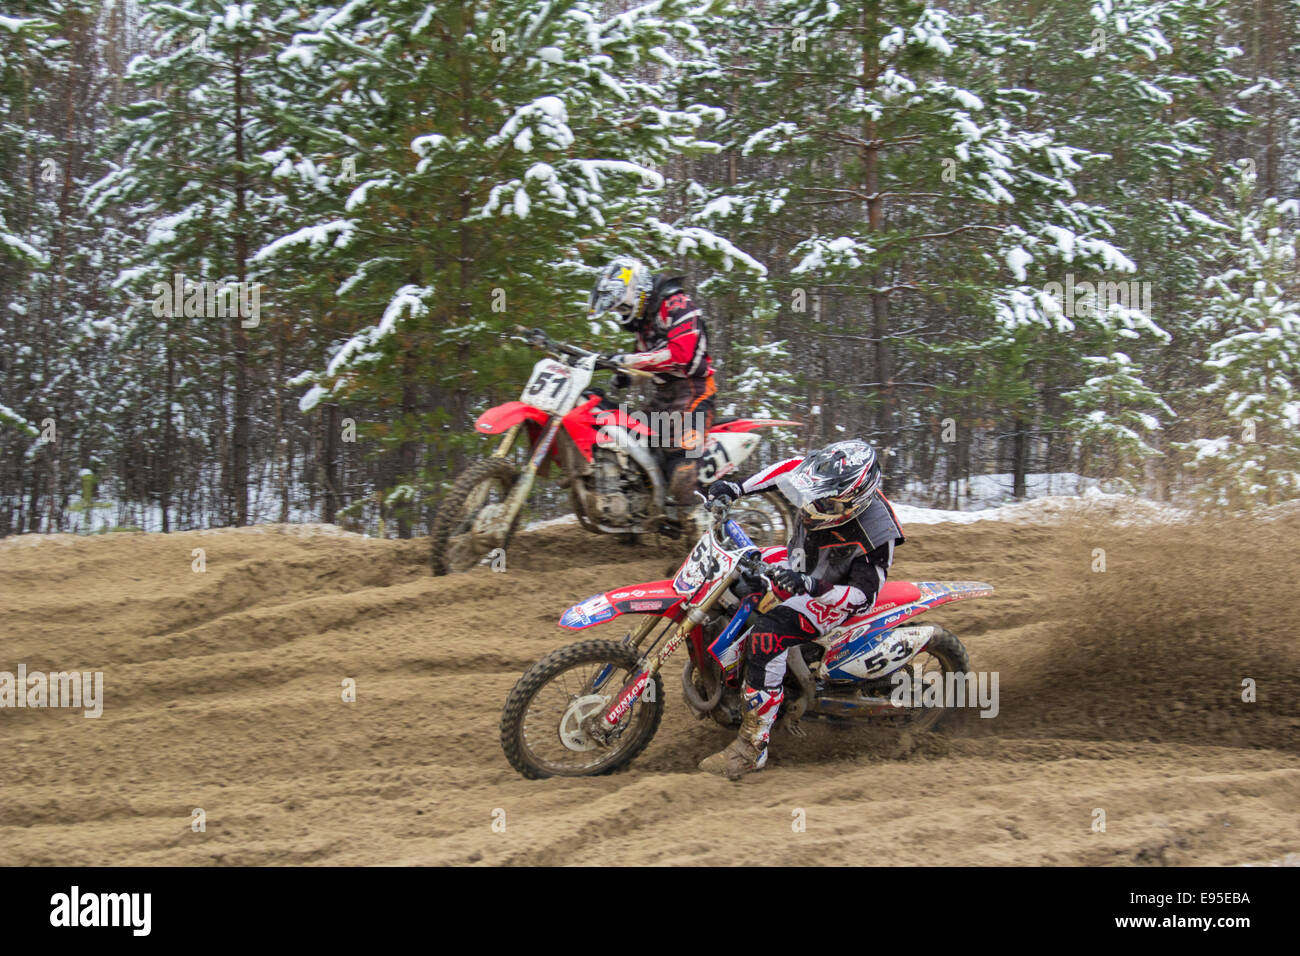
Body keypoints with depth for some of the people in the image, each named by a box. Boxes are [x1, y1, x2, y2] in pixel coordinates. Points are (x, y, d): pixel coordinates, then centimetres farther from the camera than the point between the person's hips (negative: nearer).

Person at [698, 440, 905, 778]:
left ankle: (752, 746, -31)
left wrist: (809, 585, -45)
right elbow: (793, 467, 5)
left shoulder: (875, 533, -33)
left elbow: (864, 594, -30)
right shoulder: (824, 485, -17)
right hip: (797, 571, 9)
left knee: (765, 634, -33)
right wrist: (738, 488, -6)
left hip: (831, 597, -9)